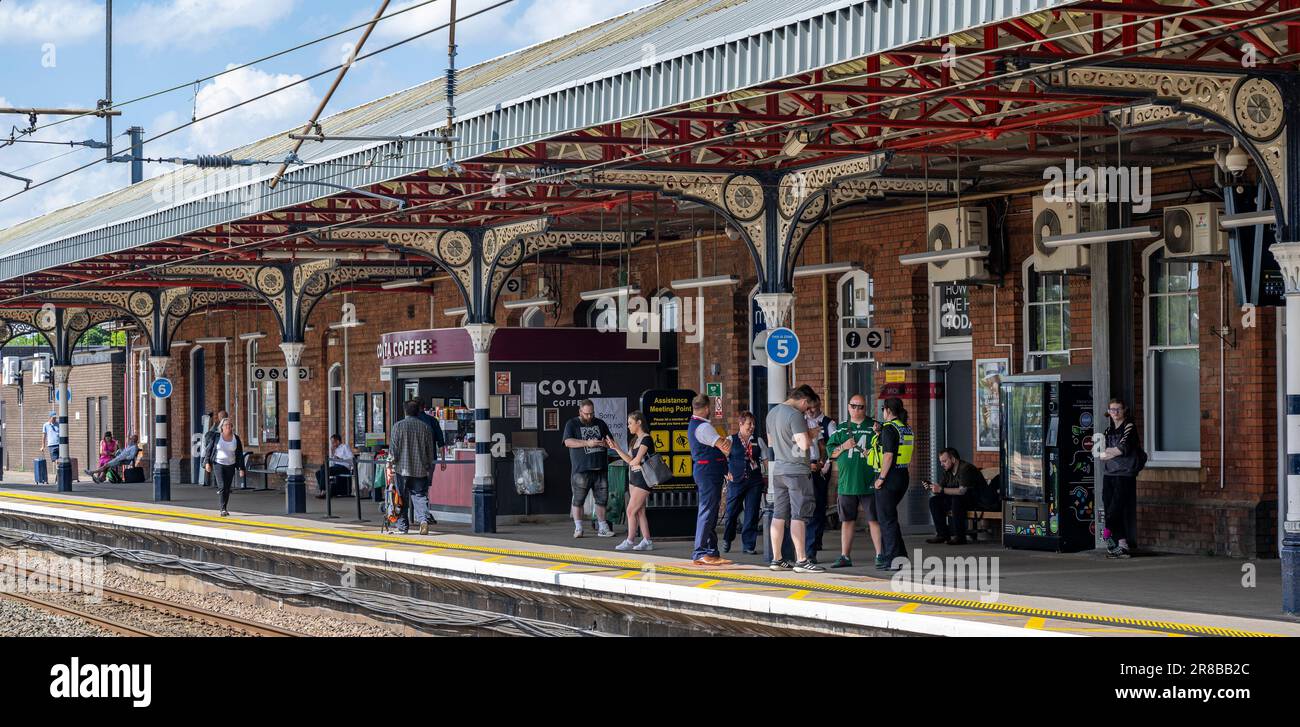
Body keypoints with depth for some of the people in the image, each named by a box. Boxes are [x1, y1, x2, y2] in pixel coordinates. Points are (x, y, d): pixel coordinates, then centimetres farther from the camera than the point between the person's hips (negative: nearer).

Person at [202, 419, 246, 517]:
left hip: (230, 466, 3)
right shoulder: (216, 437, -2)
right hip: (218, 464, -3)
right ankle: (223, 509, -15)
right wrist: (207, 463, -7)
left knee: (227, 488, 6)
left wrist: (241, 469, 0)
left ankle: (224, 508, 22)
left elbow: (240, 455, 5)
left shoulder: (236, 438, 3)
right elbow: (209, 450, 3)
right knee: (222, 486, -15)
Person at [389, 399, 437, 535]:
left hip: (403, 468, -1)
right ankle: (424, 519, -16)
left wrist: (392, 463, 4)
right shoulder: (425, 427, 2)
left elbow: (393, 448, -5)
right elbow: (430, 450, 7)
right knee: (420, 496, 5)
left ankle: (402, 526, 11)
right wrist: (427, 464, 19)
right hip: (420, 469, 1)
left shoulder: (398, 426, -5)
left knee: (403, 498, 7)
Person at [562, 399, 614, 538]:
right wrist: (587, 443, -20)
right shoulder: (572, 424, 3)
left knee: (602, 499, 5)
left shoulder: (600, 423, 15)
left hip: (600, 468, 4)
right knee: (578, 500, -4)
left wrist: (606, 442, -5)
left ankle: (602, 528, 11)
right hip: (581, 469, -4)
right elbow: (568, 442, -11)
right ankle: (578, 528, 3)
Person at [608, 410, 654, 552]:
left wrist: (632, 463, 3)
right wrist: (616, 448, 5)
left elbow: (636, 460, -19)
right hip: (634, 478, 9)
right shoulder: (635, 439, 15)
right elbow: (629, 460, 8)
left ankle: (629, 541, -3)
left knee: (631, 511, -7)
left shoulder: (646, 439, -14)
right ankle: (646, 541, 9)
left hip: (642, 479, -9)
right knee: (640, 512, 8)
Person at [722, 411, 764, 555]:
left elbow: (766, 459, 13)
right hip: (736, 482, -2)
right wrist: (727, 473, -4)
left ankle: (749, 545, 7)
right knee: (731, 512, 3)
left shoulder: (758, 441, 10)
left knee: (752, 514, 0)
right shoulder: (731, 440, 3)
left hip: (754, 482, 2)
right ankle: (727, 540, 26)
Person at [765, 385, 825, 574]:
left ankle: (776, 560, 13)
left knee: (779, 515, 10)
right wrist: (811, 436, -3)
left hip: (778, 470, 8)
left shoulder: (772, 413, 13)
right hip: (797, 470, -8)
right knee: (799, 516, -6)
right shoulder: (795, 415, -15)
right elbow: (804, 444, -22)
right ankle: (801, 560, -7)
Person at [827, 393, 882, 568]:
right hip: (846, 483, 3)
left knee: (874, 520, -4)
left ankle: (880, 555, 0)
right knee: (847, 520, 8)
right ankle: (845, 556, 13)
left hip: (869, 483, -3)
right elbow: (830, 451, 12)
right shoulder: (841, 429, 12)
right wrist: (843, 447, -4)